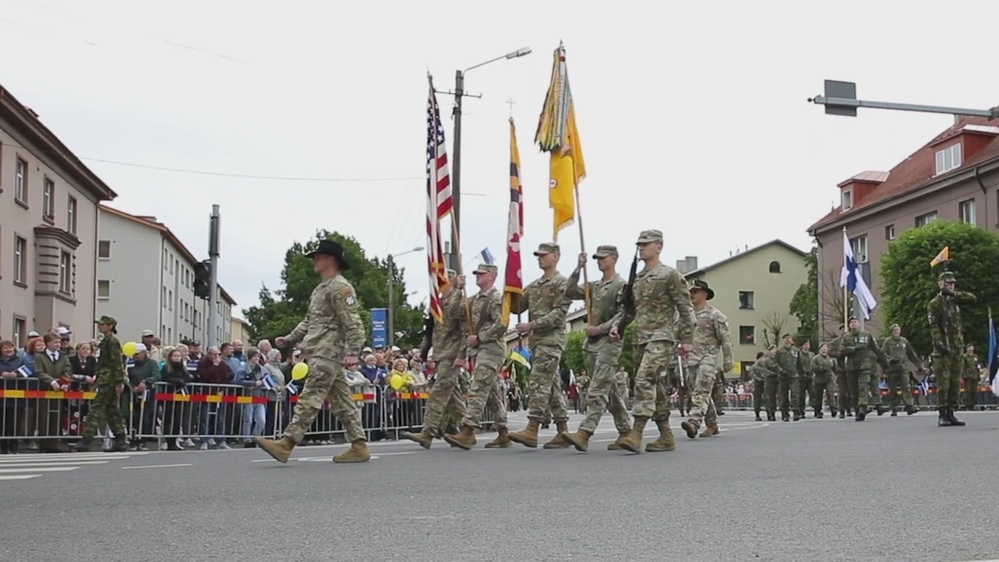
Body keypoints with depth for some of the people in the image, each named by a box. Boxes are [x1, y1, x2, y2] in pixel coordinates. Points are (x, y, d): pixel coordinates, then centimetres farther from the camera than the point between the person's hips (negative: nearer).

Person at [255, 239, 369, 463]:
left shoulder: (340, 287, -9)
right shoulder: (320, 289, 22)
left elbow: (353, 324, -17)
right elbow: (309, 322, 29)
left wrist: (352, 352, -24)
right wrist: (289, 339, 18)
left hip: (328, 354, -10)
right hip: (320, 354, 10)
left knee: (310, 399, -12)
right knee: (342, 401, 8)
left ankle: (286, 444, -16)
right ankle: (359, 446, 9)